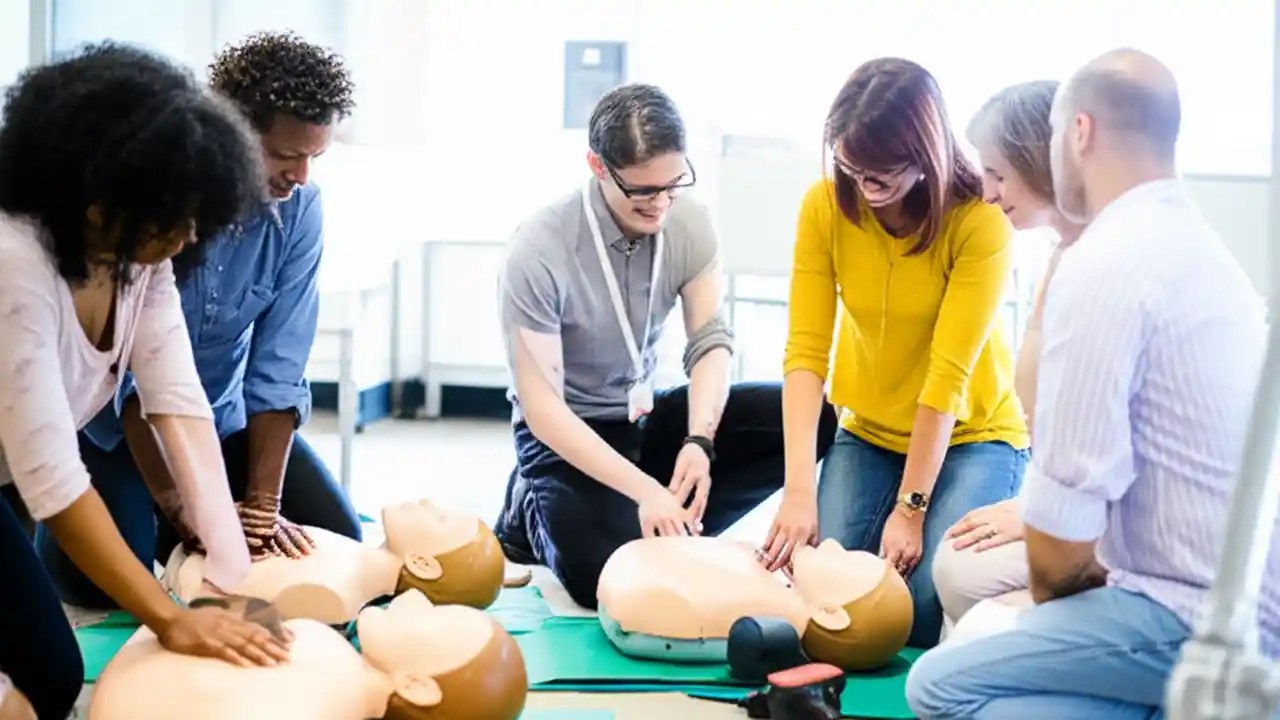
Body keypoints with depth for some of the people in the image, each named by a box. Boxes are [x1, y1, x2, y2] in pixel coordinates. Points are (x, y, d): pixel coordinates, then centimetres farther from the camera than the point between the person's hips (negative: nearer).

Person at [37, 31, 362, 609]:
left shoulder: (299, 210, -15)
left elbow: (278, 370, -18)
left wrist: (262, 505, -24)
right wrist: (182, 508, -33)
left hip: (220, 419, 4)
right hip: (115, 416, -4)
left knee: (334, 538, -4)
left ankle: (196, 536, 18)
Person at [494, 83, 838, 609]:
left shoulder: (689, 222, -9)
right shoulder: (539, 251, -25)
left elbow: (711, 341, -11)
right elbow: (542, 408, -25)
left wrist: (699, 441, -30)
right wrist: (643, 489, -33)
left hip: (648, 415, 5)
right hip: (568, 432, -5)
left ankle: (676, 529, -8)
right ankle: (536, 516, 3)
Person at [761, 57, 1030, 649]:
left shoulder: (979, 220, -21)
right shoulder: (825, 206, -12)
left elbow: (948, 375, -23)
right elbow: (805, 350, -16)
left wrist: (911, 508, -23)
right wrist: (799, 489, -25)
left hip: (971, 436, -3)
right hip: (868, 434, 3)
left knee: (926, 607, -22)